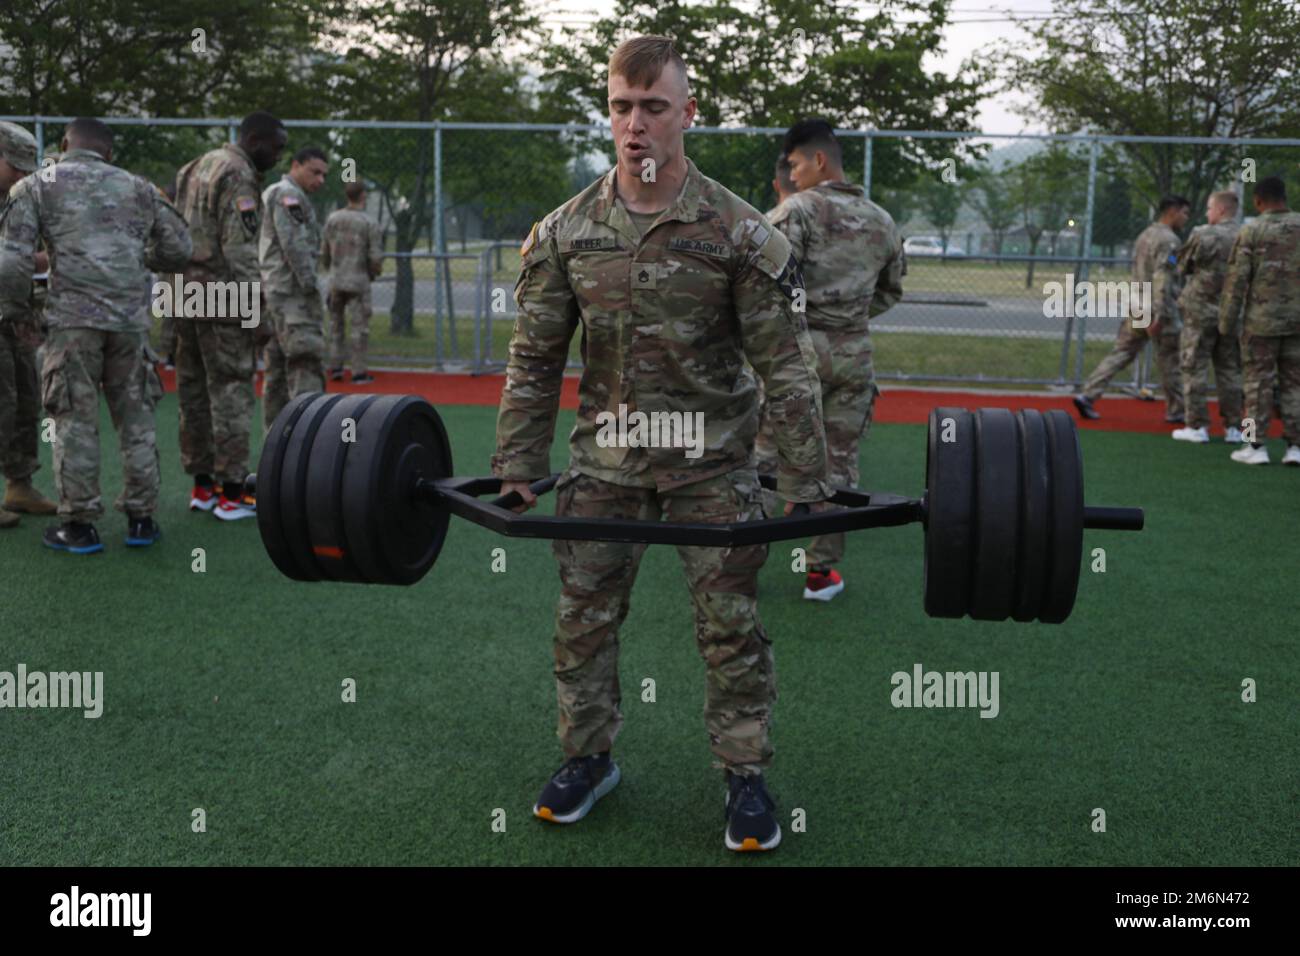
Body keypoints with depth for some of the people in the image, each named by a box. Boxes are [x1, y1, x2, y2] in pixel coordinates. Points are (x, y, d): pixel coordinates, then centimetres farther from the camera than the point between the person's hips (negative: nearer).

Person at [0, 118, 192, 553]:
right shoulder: (136, 187, 16)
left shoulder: (36, 186, 7)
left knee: (76, 420, 4)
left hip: (74, 317, -2)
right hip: (131, 317, 3)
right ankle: (141, 519, 13)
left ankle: (79, 525, 7)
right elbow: (179, 247, 17)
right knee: (135, 418, 10)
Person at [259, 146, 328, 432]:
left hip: (272, 292, 10)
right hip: (292, 292, -10)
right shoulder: (289, 194, -7)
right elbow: (294, 245, -18)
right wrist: (311, 287, -19)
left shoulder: (270, 194, 25)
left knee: (277, 369, 11)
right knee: (307, 364, -16)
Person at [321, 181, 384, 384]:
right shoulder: (371, 224, -10)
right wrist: (373, 273, 10)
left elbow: (325, 252, 10)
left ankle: (336, 366, 16)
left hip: (335, 281, 4)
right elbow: (376, 258, -12)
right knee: (360, 326, 2)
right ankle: (359, 372, 3)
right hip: (358, 281, -4)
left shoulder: (332, 219, 3)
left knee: (336, 323, 17)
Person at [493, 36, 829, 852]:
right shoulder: (566, 231, -2)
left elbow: (785, 365, -8)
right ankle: (590, 759, 29)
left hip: (711, 458, -2)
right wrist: (518, 470, 2)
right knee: (584, 616, 9)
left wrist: (807, 484, -11)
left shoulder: (738, 230, -10)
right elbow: (535, 361, 3)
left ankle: (747, 778, 20)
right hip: (606, 455, 3)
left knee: (731, 625, 2)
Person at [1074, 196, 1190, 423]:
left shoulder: (1145, 235, 15)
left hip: (1137, 308, 8)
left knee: (1120, 354, 7)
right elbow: (1162, 277, -21)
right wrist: (1159, 315, -25)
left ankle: (1087, 395, -2)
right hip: (1159, 310, -8)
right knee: (1171, 362, 5)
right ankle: (1176, 411, 14)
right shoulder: (1168, 239, -13)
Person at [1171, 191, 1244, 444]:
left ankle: (1197, 425, 3)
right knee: (1230, 369, 12)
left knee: (1195, 367, 4)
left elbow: (1182, 267, -1)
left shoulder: (1203, 235, -11)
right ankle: (1233, 427, 13)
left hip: (1202, 309, -4)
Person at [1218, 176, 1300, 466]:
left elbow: (1236, 280, -7)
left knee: (1258, 381, 3)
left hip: (1262, 319, -3)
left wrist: (1226, 322, -1)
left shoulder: (1251, 231, -5)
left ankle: (1256, 446, 4)